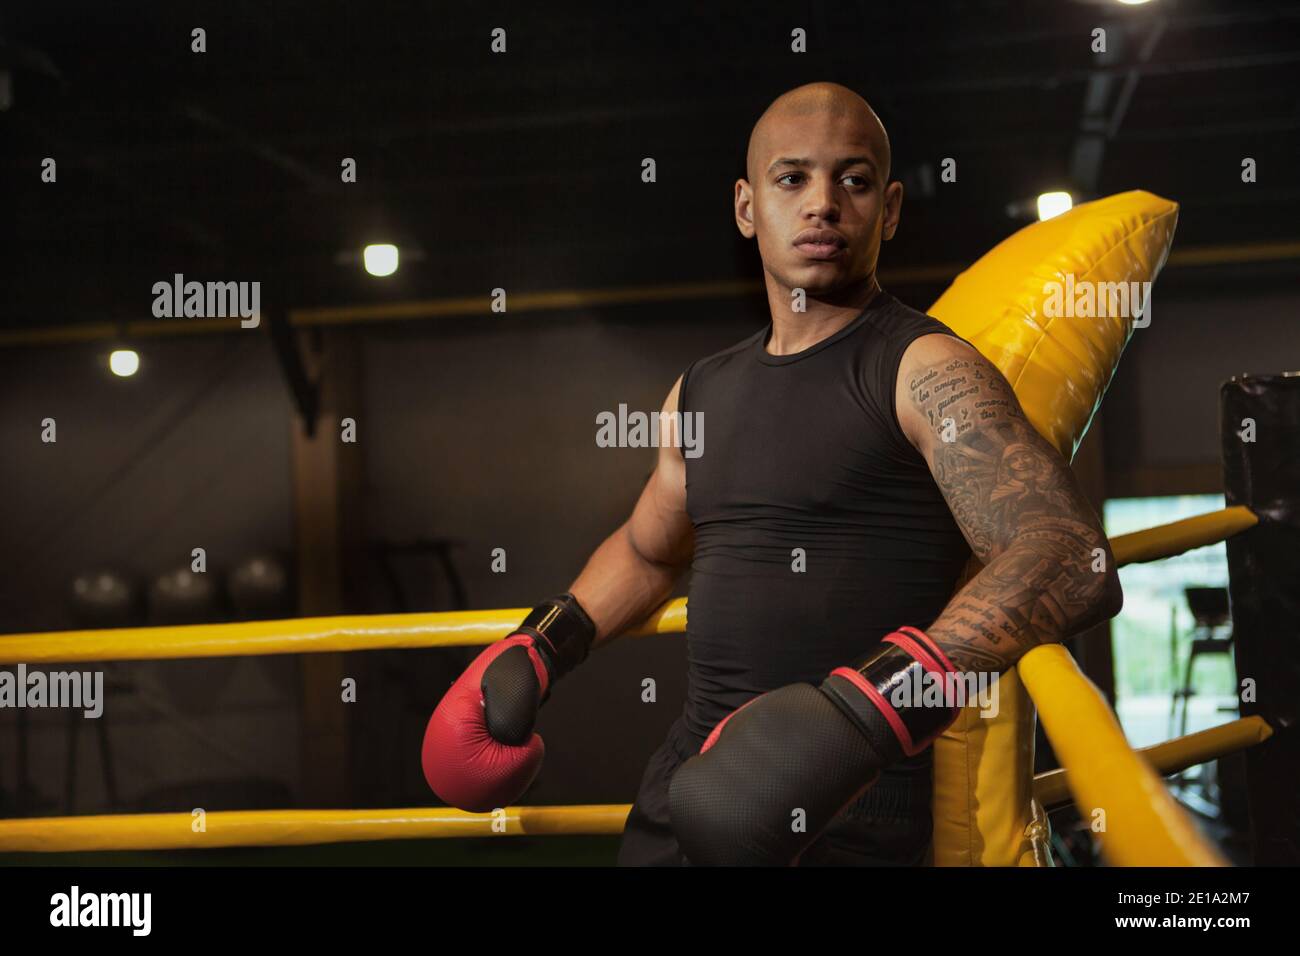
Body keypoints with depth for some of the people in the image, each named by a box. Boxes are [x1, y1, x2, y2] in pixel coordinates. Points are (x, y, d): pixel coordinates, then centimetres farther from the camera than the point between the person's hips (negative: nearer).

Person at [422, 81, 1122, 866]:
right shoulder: (703, 391, 9)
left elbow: (1075, 560, -26)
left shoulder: (923, 371, -11)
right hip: (691, 782, 6)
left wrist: (862, 711, -37)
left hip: (847, 818, -6)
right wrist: (539, 649, 13)